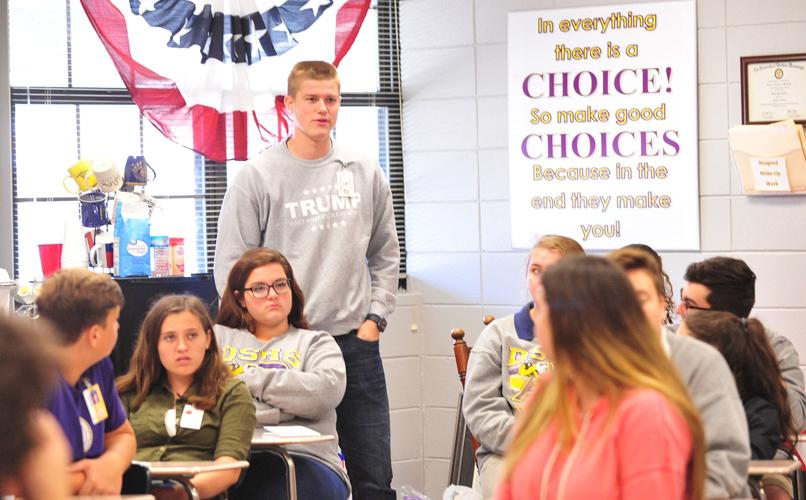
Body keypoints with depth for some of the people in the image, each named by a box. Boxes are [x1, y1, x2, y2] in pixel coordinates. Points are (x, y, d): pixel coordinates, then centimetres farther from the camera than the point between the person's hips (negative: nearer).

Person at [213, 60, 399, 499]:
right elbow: (231, 266, -1)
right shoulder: (258, 176, -2)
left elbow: (385, 254, 18)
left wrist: (376, 316, 6)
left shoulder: (365, 174, 9)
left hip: (356, 343, 3)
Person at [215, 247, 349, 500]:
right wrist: (279, 411, -3)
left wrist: (248, 378, 0)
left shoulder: (315, 343, 20)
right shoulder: (219, 337, 22)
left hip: (304, 461, 1)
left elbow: (327, 390, -3)